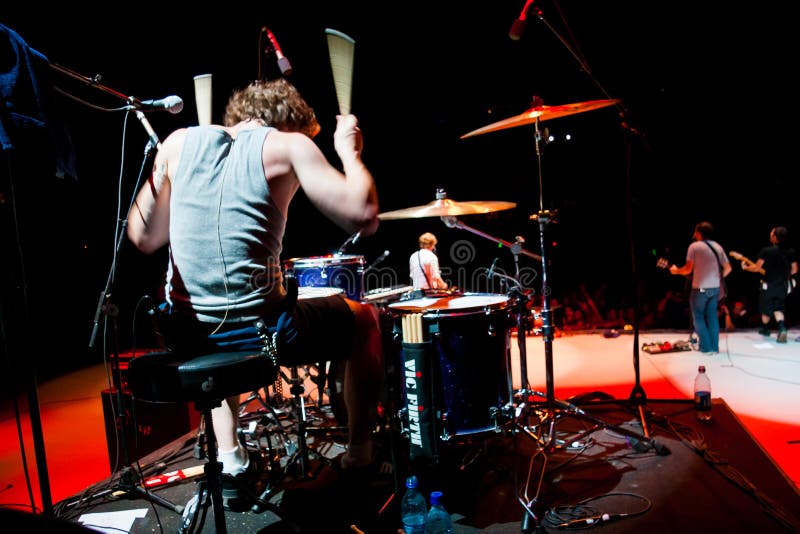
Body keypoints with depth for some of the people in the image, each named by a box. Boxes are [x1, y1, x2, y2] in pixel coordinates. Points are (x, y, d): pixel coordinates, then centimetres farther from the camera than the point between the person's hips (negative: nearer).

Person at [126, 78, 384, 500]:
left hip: (184, 334, 5)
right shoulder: (287, 144, -3)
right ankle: (360, 457, 31)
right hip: (260, 331, -5)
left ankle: (229, 459, 34)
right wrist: (349, 152, 5)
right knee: (364, 318, 22)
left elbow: (143, 237, 11)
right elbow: (363, 217, -12)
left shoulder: (179, 142, 9)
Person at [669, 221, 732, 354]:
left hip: (700, 288, -5)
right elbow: (728, 268, 9)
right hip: (715, 288, 5)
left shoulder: (694, 246, -7)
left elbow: (688, 269, -11)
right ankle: (714, 347, 15)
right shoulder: (718, 247, 9)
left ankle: (705, 347, 5)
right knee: (712, 317, 13)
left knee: (698, 317, 6)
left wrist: (676, 271, 6)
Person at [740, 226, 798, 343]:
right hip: (783, 286, 4)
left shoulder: (766, 251, -16)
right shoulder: (791, 251, -2)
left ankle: (765, 329, 32)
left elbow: (757, 268, -13)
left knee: (766, 309, 16)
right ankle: (782, 328, -7)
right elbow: (794, 270, 5)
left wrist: (745, 267, 5)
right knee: (778, 308, 16)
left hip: (768, 285, -4)